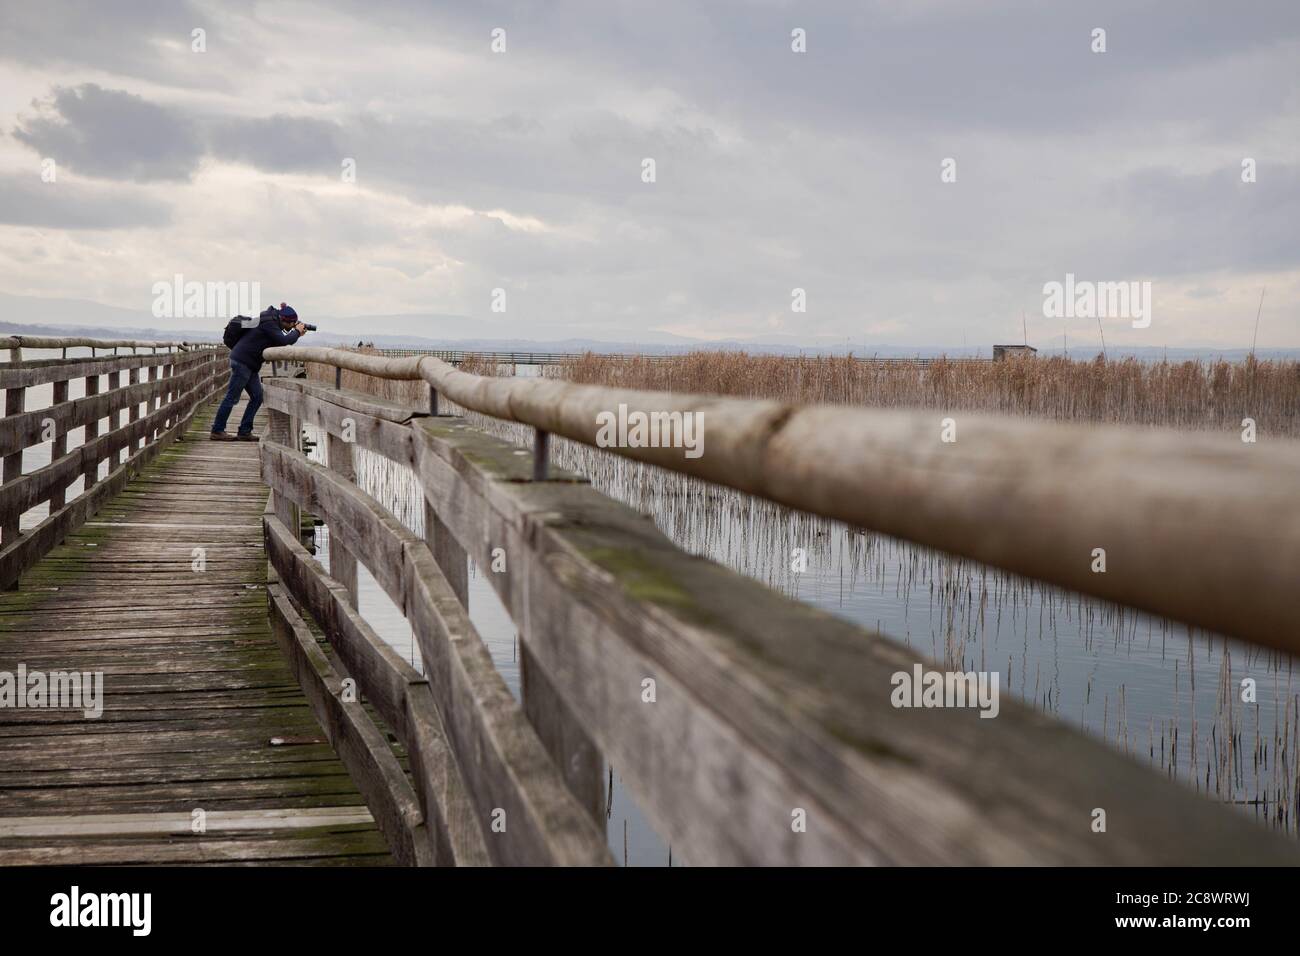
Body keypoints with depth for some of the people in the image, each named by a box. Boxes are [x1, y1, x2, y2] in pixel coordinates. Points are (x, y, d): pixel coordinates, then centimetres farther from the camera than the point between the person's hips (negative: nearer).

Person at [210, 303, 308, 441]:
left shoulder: (272, 322, 13)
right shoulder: (269, 324, -16)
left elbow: (279, 342, 18)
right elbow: (284, 341, -24)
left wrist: (296, 334, 6)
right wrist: (297, 332, -8)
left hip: (249, 366, 10)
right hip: (242, 362, -10)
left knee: (257, 397, 7)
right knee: (232, 397, -6)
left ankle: (244, 432, 9)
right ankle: (217, 431, -2)